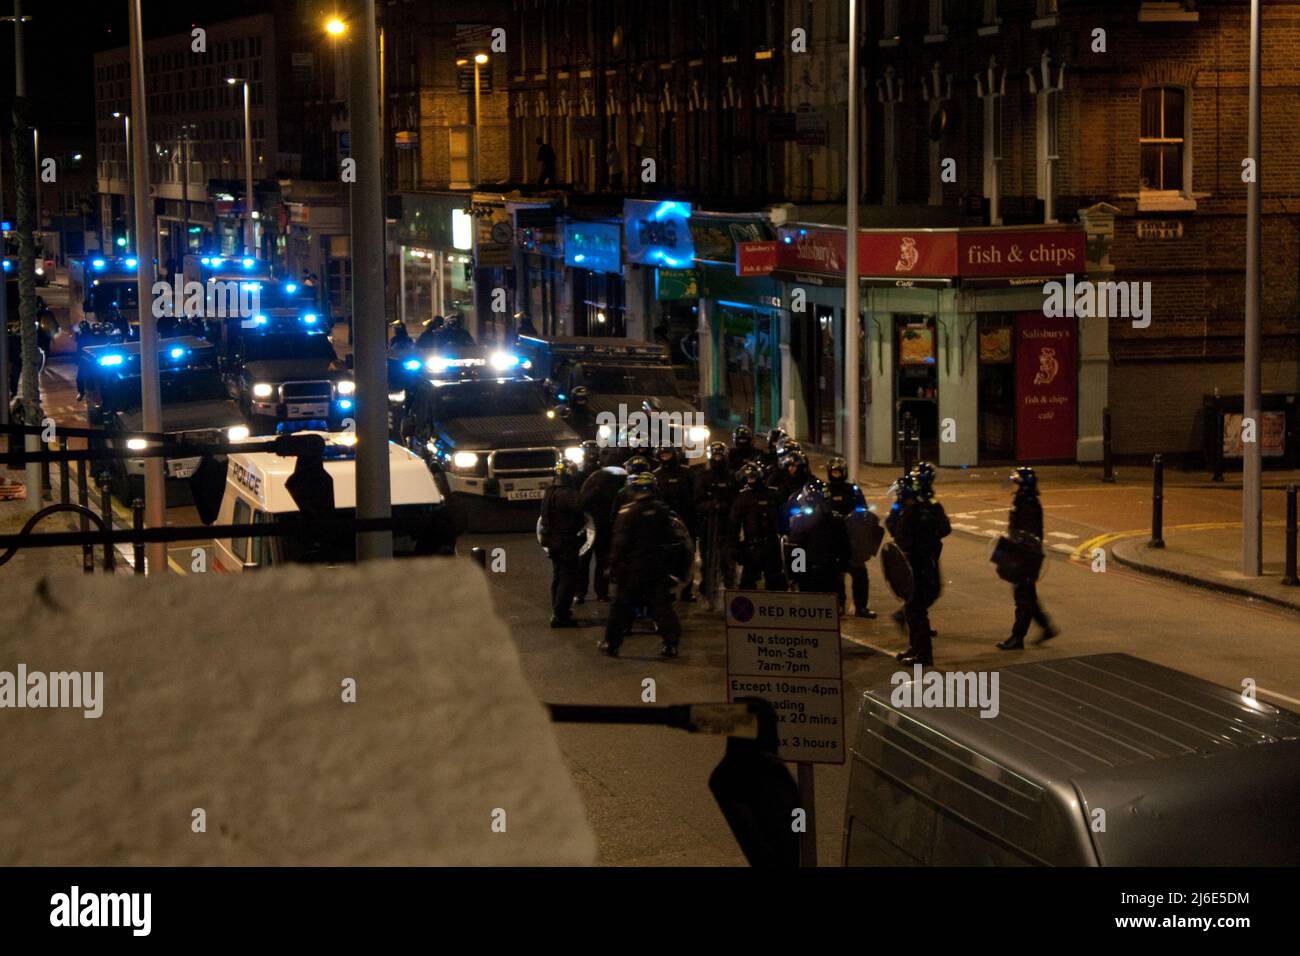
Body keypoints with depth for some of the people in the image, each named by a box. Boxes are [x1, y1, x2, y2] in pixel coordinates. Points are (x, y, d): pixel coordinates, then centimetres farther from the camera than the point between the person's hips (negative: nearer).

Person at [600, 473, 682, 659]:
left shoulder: (628, 511, -12)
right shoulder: (663, 510, 2)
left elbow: (619, 543, -12)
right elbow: (672, 540, 7)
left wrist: (614, 567, -7)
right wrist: (671, 564, 17)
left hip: (634, 567, -3)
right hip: (659, 566, 4)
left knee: (622, 605, 6)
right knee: (661, 604, 7)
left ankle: (611, 643, 11)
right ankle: (671, 642, 1)